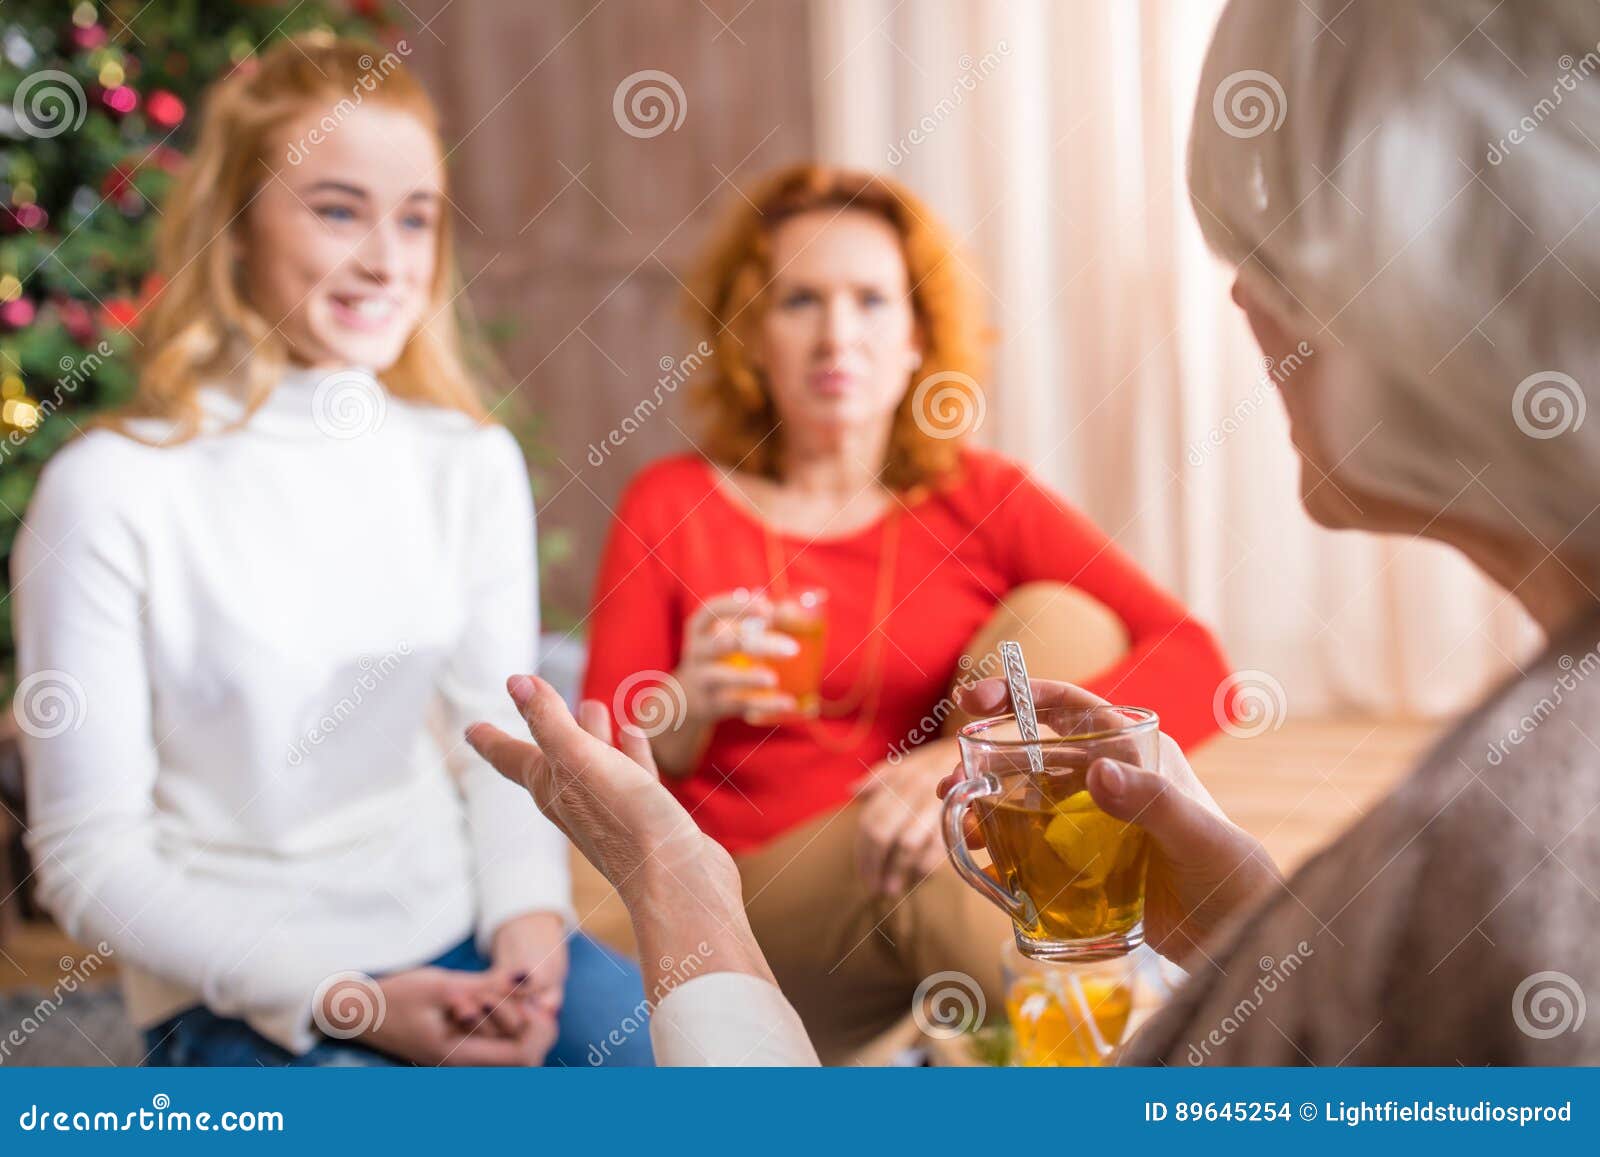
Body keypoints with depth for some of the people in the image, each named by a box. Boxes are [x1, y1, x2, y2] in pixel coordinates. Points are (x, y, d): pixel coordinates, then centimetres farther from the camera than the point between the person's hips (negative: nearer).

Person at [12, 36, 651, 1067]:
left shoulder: (472, 463, 6)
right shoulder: (110, 494, -10)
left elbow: (505, 746, 6)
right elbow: (91, 858, -9)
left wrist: (530, 921, -14)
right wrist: (341, 1000, -17)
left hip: (460, 941, 5)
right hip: (239, 996, -5)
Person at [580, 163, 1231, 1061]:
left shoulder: (982, 499, 2)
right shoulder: (672, 508, 0)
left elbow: (1197, 669, -14)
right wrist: (688, 711, -23)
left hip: (985, 879, 2)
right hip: (764, 901, -2)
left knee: (1054, 619, -18)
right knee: (930, 854, -34)